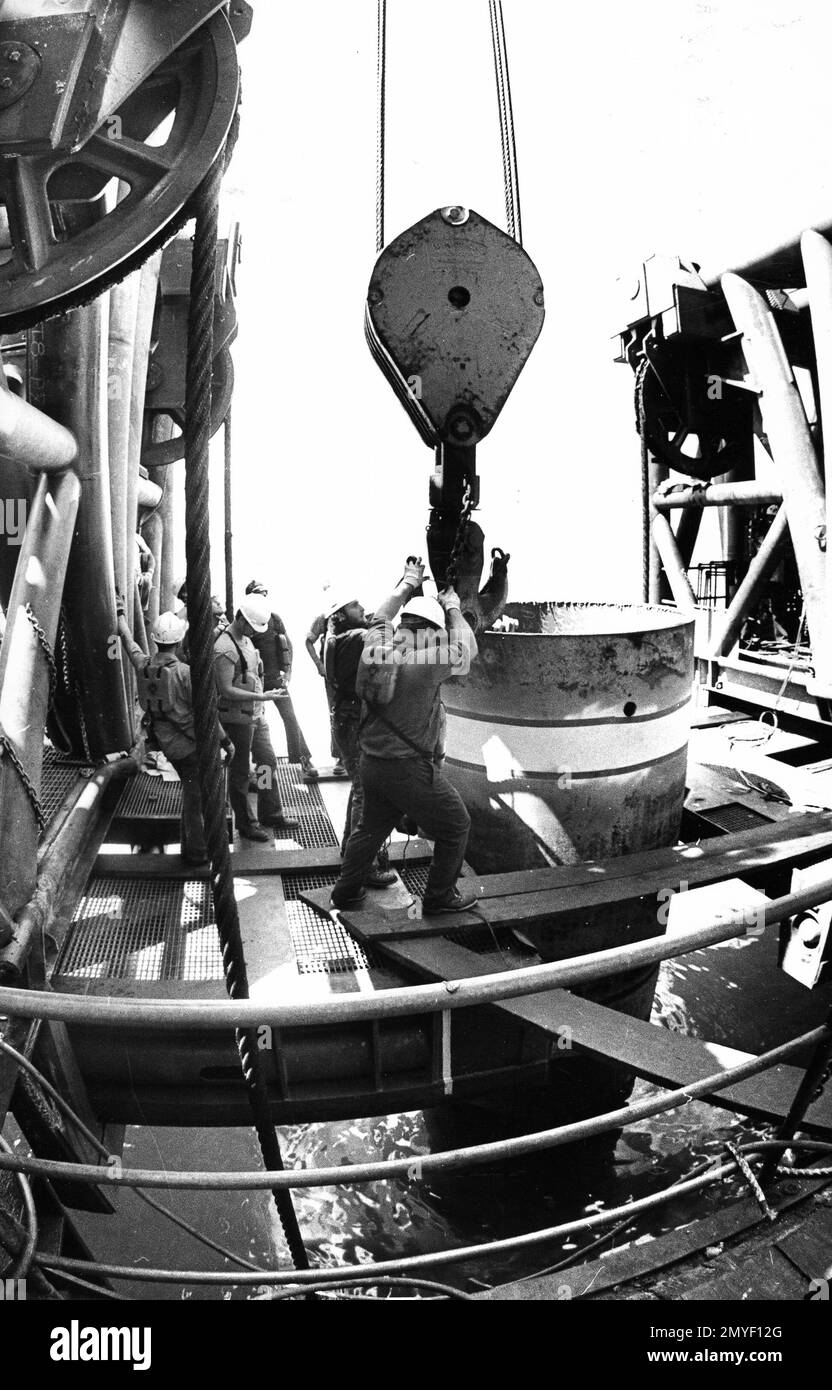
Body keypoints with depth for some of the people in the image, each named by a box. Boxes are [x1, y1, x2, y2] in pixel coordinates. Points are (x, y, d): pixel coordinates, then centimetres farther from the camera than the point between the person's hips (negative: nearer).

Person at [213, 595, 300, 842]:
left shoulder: (246, 639, 9)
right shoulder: (224, 649, -21)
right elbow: (227, 690, -23)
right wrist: (261, 696, -25)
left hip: (255, 714, 9)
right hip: (237, 717, -9)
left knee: (268, 762, 15)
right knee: (240, 771, 5)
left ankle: (270, 813, 30)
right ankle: (244, 823, 19)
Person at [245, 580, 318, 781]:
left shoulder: (274, 618, 0)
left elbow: (287, 644, 4)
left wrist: (288, 670, -5)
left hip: (276, 676, 0)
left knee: (290, 717, -5)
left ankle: (304, 760, 0)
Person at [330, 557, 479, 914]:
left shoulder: (374, 647, -4)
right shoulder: (427, 663, -20)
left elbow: (381, 616, 17)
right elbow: (466, 650, -3)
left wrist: (409, 582, 29)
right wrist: (453, 608, 11)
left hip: (371, 762, 7)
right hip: (412, 770, -7)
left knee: (371, 827, 27)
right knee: (455, 826, 14)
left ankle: (346, 891, 37)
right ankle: (439, 896, 24)